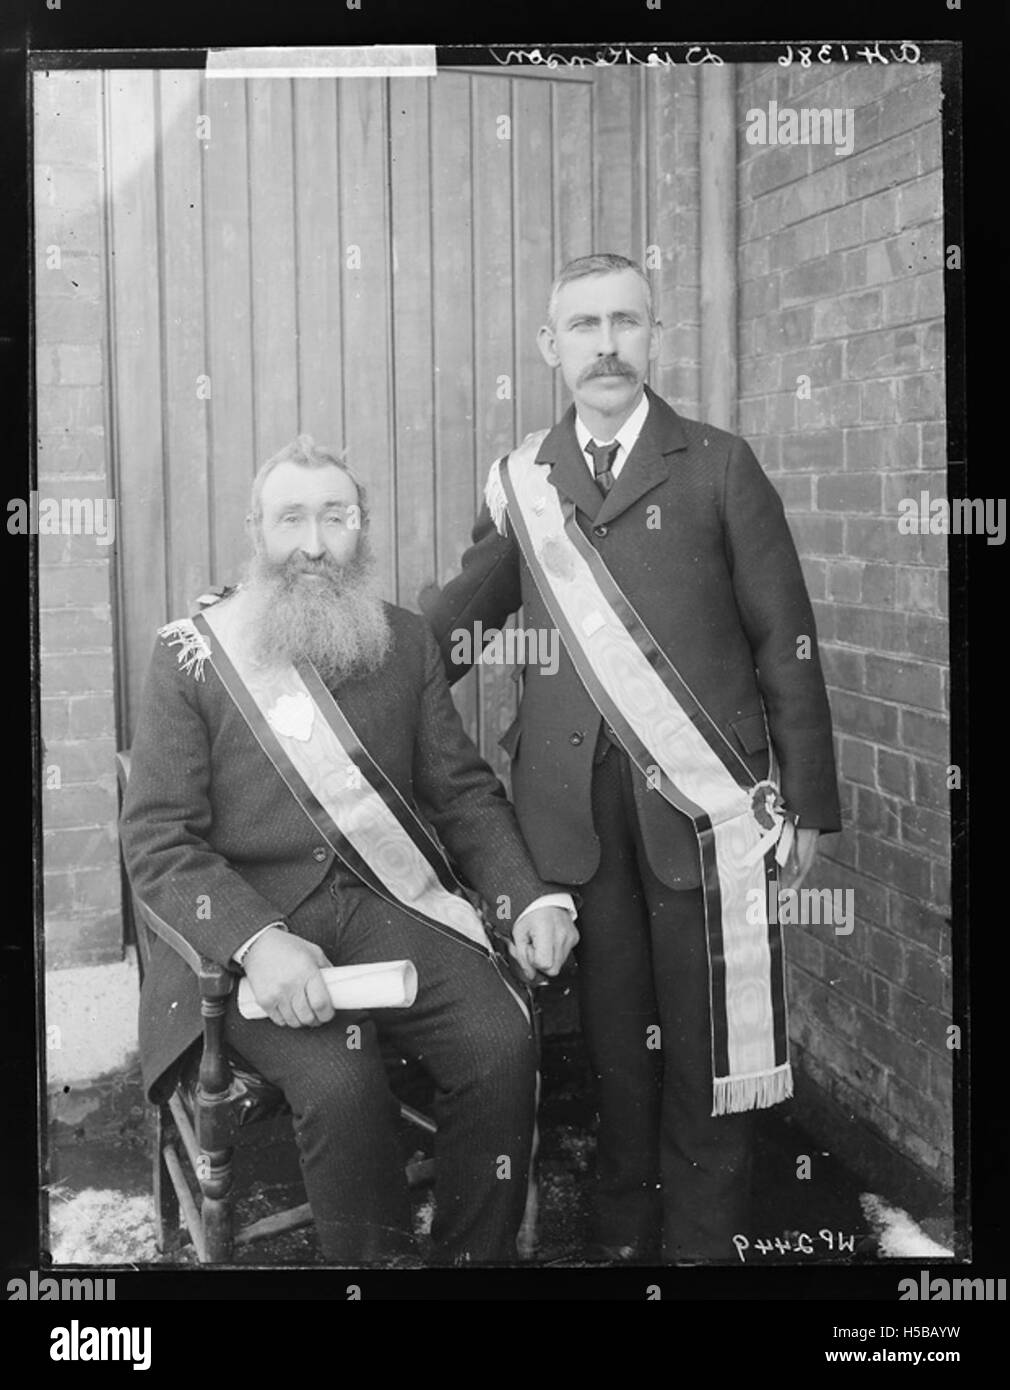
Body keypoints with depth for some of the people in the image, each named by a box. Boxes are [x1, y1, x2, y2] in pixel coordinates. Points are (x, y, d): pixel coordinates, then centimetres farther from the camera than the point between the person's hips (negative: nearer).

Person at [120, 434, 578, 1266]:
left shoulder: (405, 641, 12)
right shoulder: (194, 653, 2)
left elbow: (464, 790, 14)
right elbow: (158, 839, -4)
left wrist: (530, 894, -5)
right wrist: (258, 939, -22)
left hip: (392, 901, 3)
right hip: (254, 918, -3)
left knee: (502, 1042, -23)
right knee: (339, 1081, -30)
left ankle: (474, 1259, -2)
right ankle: (377, 1261, -5)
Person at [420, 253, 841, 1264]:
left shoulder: (719, 468, 4)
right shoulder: (522, 481, 11)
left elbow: (785, 641, 3)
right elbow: (457, 619, 15)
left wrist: (805, 804, -1)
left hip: (706, 799, -2)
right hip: (574, 800, 2)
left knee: (706, 1035, 3)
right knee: (613, 1028, 9)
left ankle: (702, 1240, 17)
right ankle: (622, 1234, 23)